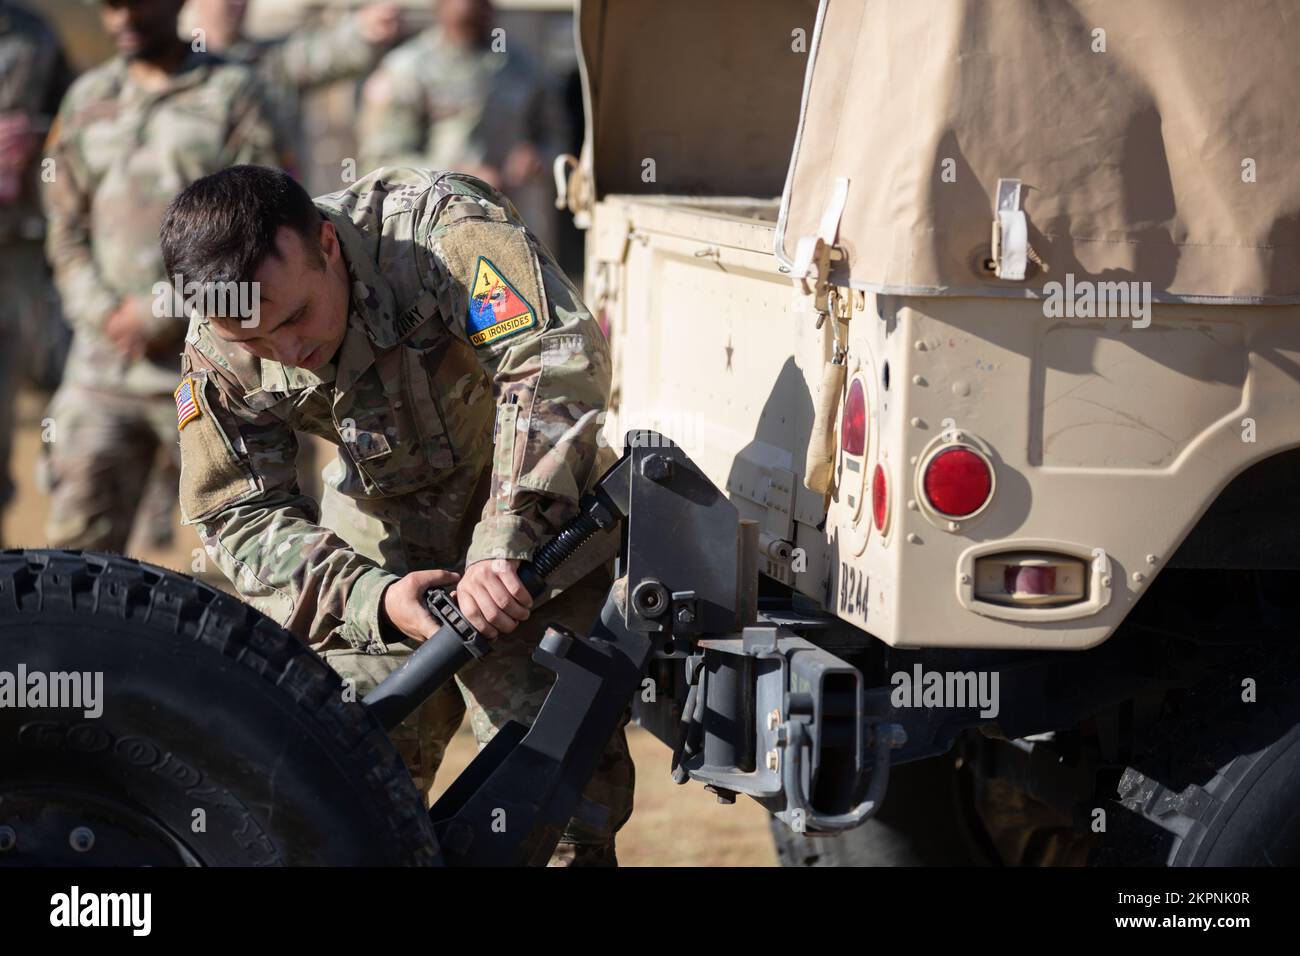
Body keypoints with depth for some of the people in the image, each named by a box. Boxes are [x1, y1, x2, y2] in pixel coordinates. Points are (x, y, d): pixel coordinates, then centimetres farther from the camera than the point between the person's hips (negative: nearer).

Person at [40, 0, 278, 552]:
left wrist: (162, 310, -11)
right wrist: (102, 313, -2)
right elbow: (65, 227, 16)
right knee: (79, 533, -1)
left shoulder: (230, 93, 2)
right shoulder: (88, 98, 16)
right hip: (105, 356, 4)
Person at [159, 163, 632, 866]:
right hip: (381, 553, 4)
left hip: (535, 513, -4)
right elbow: (242, 517, -12)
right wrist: (373, 597, -29)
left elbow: (557, 359, -41)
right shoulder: (218, 359, -16)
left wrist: (505, 544, -47)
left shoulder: (442, 226, -31)